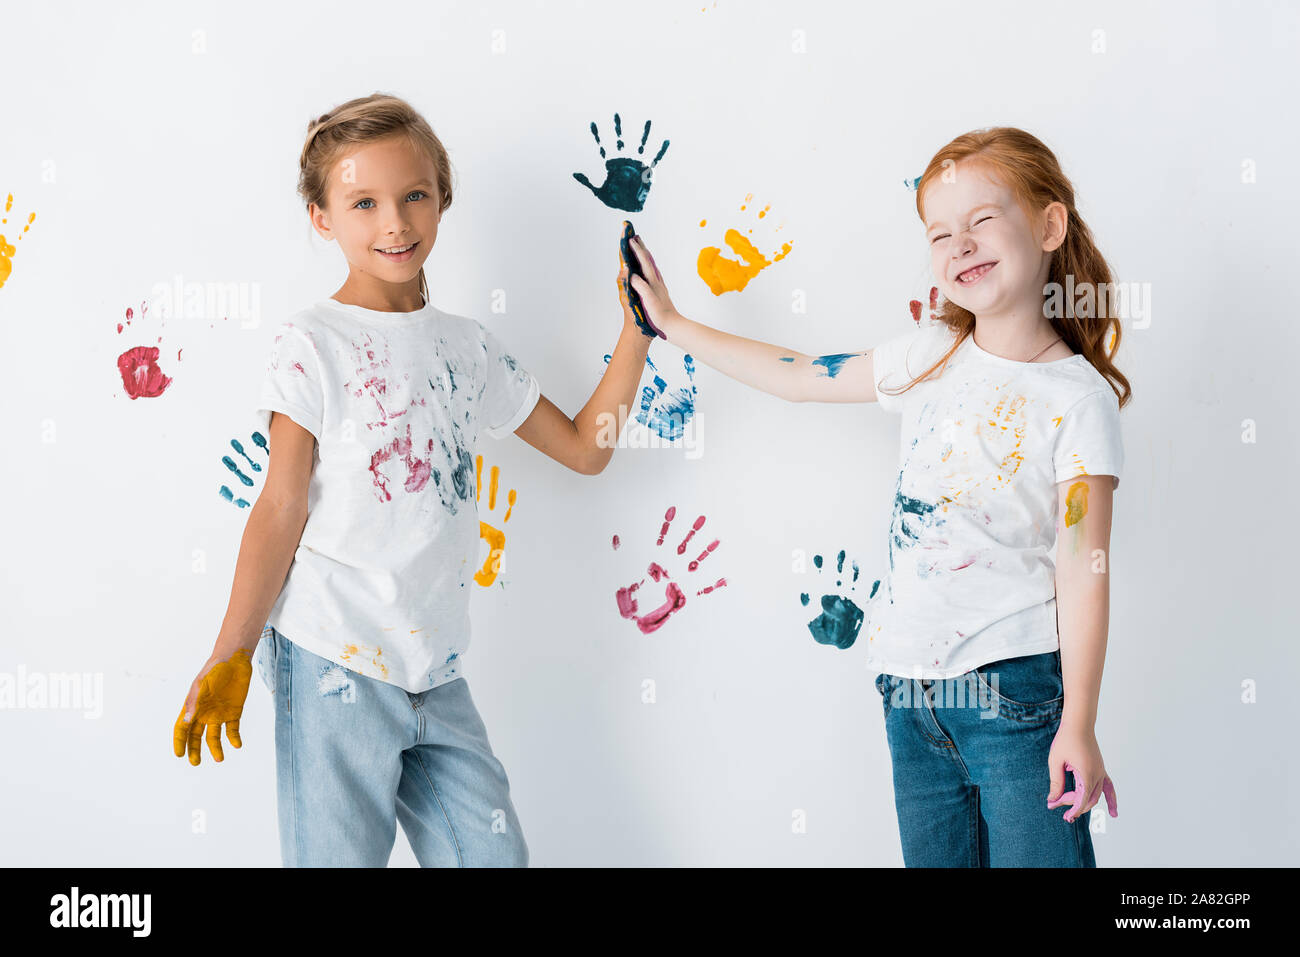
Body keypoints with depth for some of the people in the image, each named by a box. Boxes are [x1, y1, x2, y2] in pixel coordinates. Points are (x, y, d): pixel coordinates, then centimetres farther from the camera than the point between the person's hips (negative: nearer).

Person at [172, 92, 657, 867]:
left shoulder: (469, 345, 12)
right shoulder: (315, 345, -3)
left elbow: (585, 448, 19)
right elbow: (283, 507, -6)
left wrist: (637, 333, 11)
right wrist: (232, 654, -11)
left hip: (437, 671, 6)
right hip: (335, 661, -5)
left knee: (493, 852, 6)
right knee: (339, 857, -3)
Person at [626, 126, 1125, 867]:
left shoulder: (1078, 398, -9)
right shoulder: (929, 357, 7)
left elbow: (1083, 571, -11)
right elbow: (801, 376, 19)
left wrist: (1079, 725, -13)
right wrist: (673, 325, 24)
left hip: (1018, 693, -5)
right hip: (913, 692, 5)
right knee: (933, 857, 11)